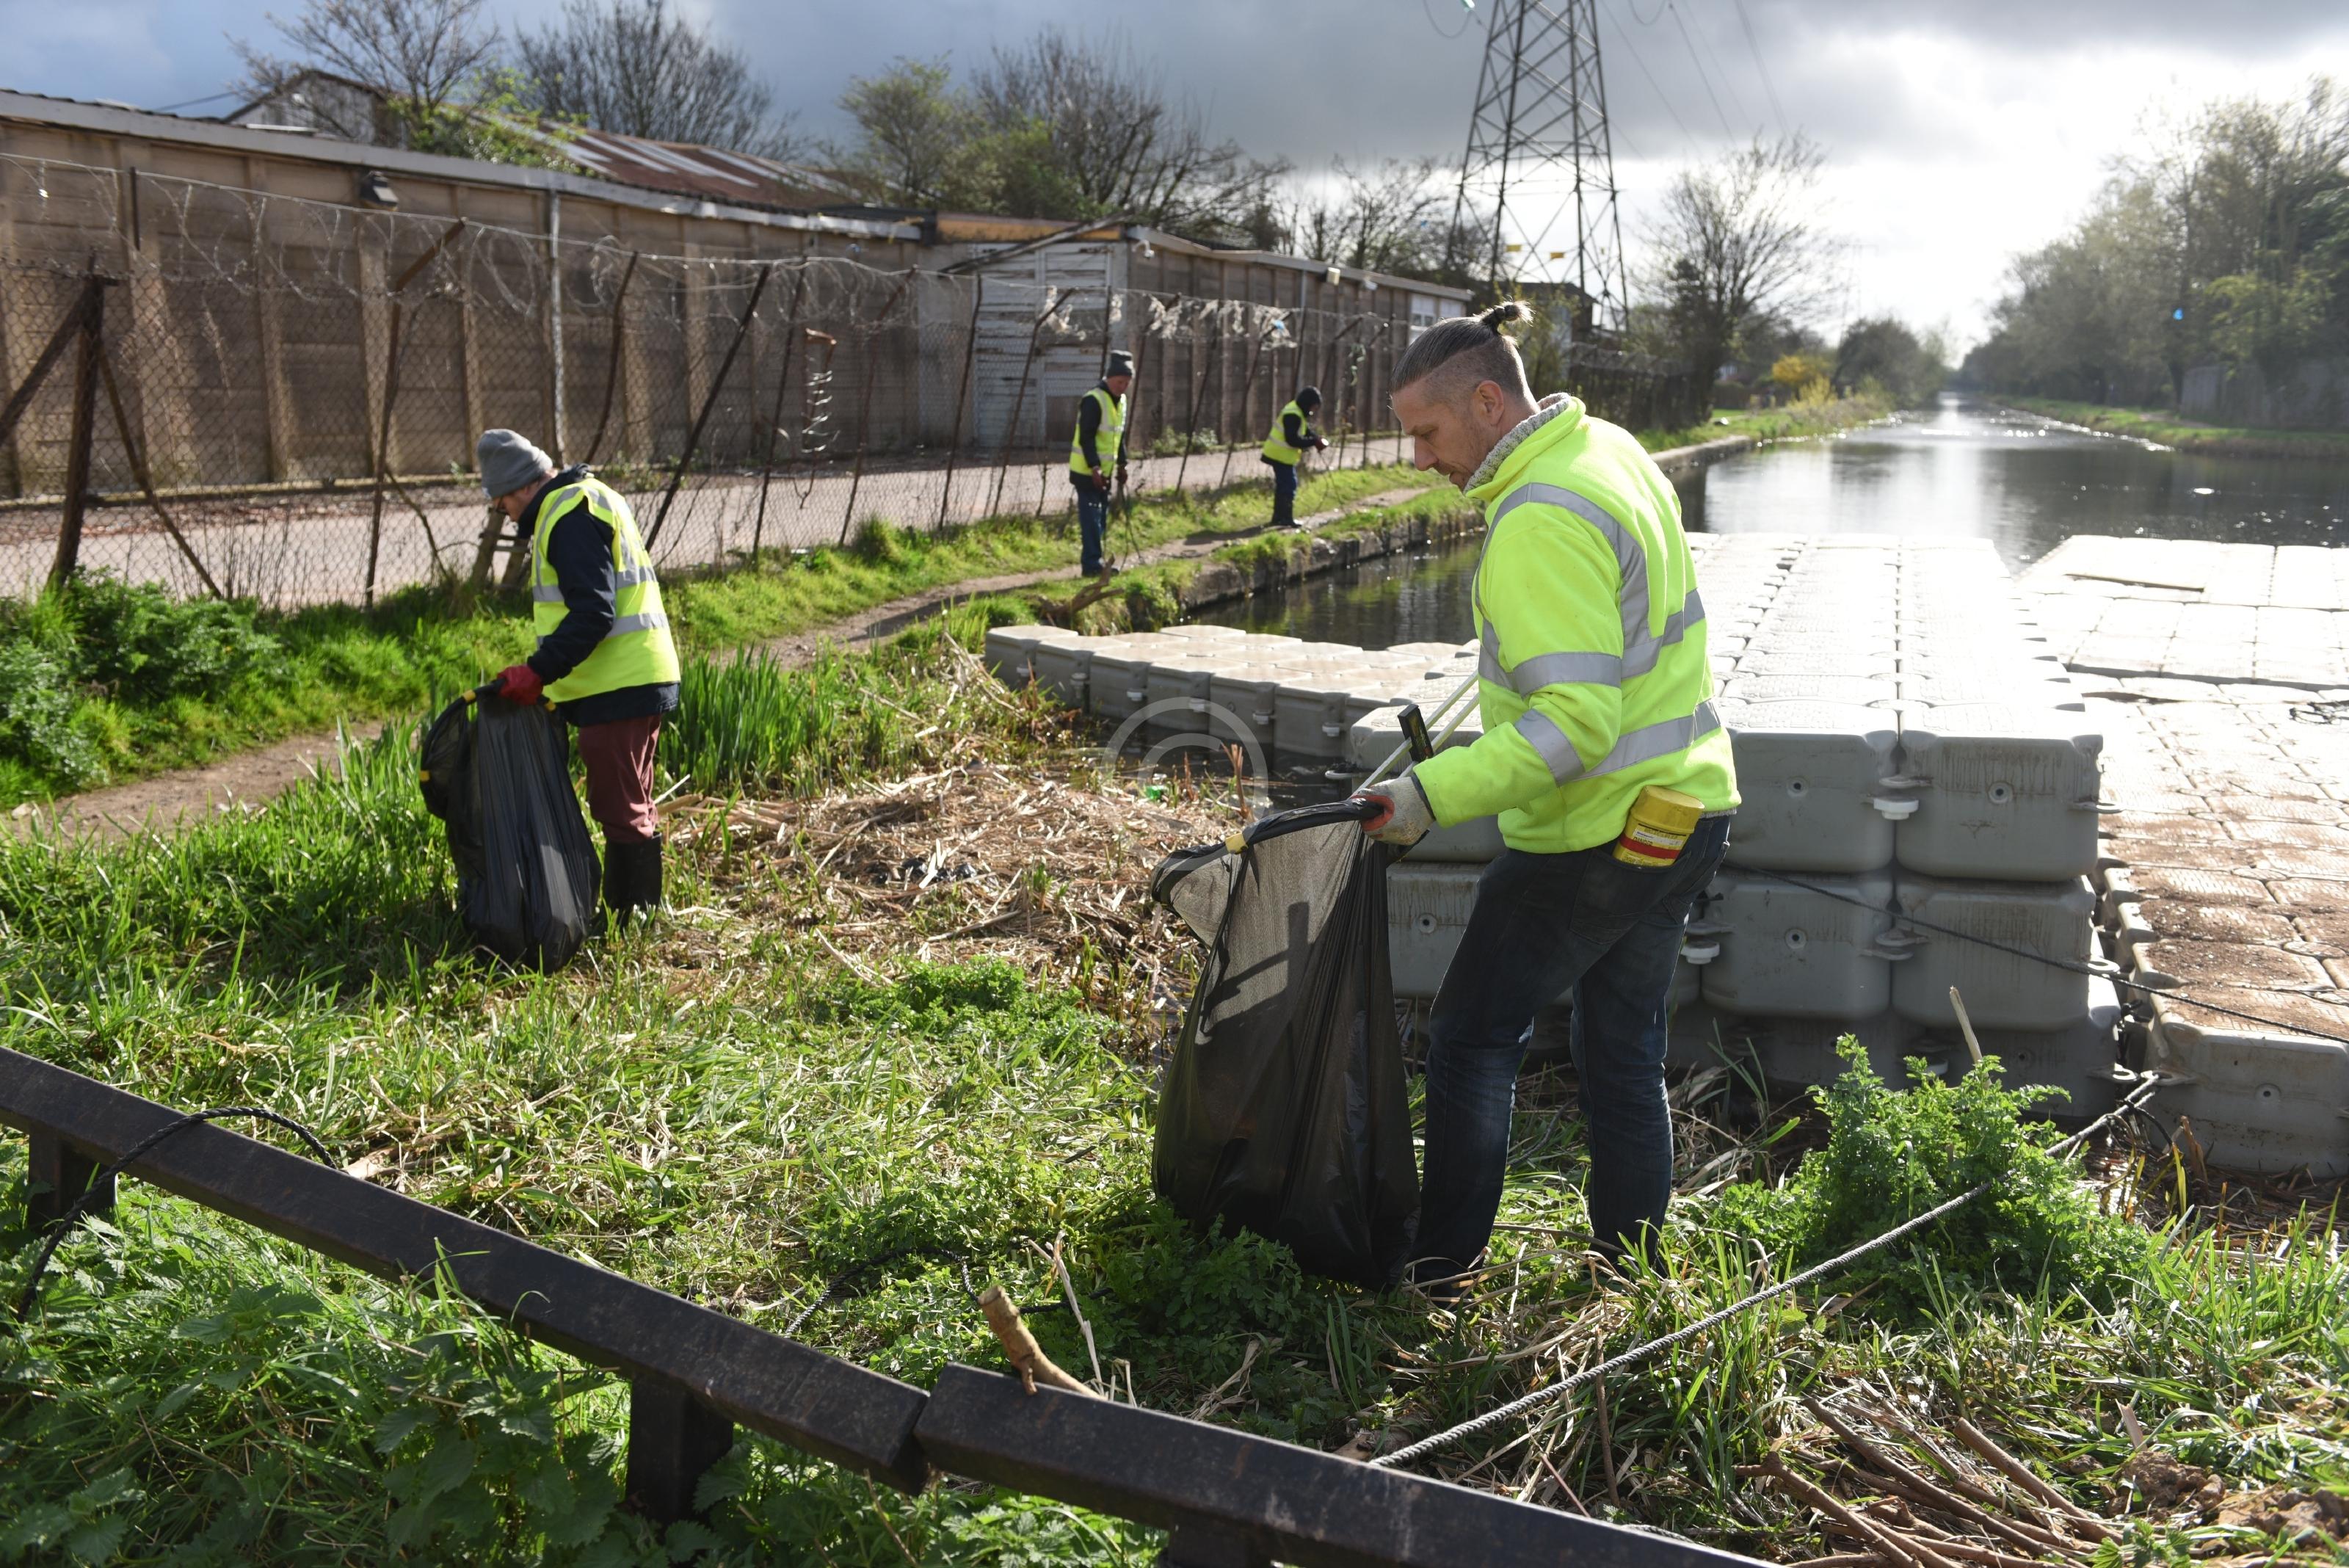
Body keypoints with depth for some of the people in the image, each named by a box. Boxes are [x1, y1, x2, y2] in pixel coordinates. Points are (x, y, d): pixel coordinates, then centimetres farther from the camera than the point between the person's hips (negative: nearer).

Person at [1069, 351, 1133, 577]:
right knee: (1091, 517, -9)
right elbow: (1086, 438, -21)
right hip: (1087, 471, -9)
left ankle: (1093, 562, 18)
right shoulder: (1093, 400, -18)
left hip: (1104, 471, 9)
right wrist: (1094, 467, -26)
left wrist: (1121, 463, 16)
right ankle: (1092, 564, -8)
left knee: (1101, 517, 11)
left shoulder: (1120, 401, 11)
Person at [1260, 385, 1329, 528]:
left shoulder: (1299, 412, 10)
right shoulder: (1293, 415, -23)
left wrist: (1317, 440, -1)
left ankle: (1279, 517, 23)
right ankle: (1286, 518, -6)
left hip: (1279, 454, 11)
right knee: (1289, 485, -8)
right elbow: (1292, 440, -28)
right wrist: (1314, 442, -24)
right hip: (1282, 455, -11)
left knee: (1283, 485, 16)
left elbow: (1306, 431, 17)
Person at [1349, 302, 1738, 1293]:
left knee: (1472, 1038, 5)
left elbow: (1575, 723, -29)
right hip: (1680, 811, 9)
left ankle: (1437, 1278, 13)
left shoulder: (1540, 523, -24)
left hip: (1595, 836, -9)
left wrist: (1434, 794, -30)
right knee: (1624, 1057, 16)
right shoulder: (1612, 450, 8)